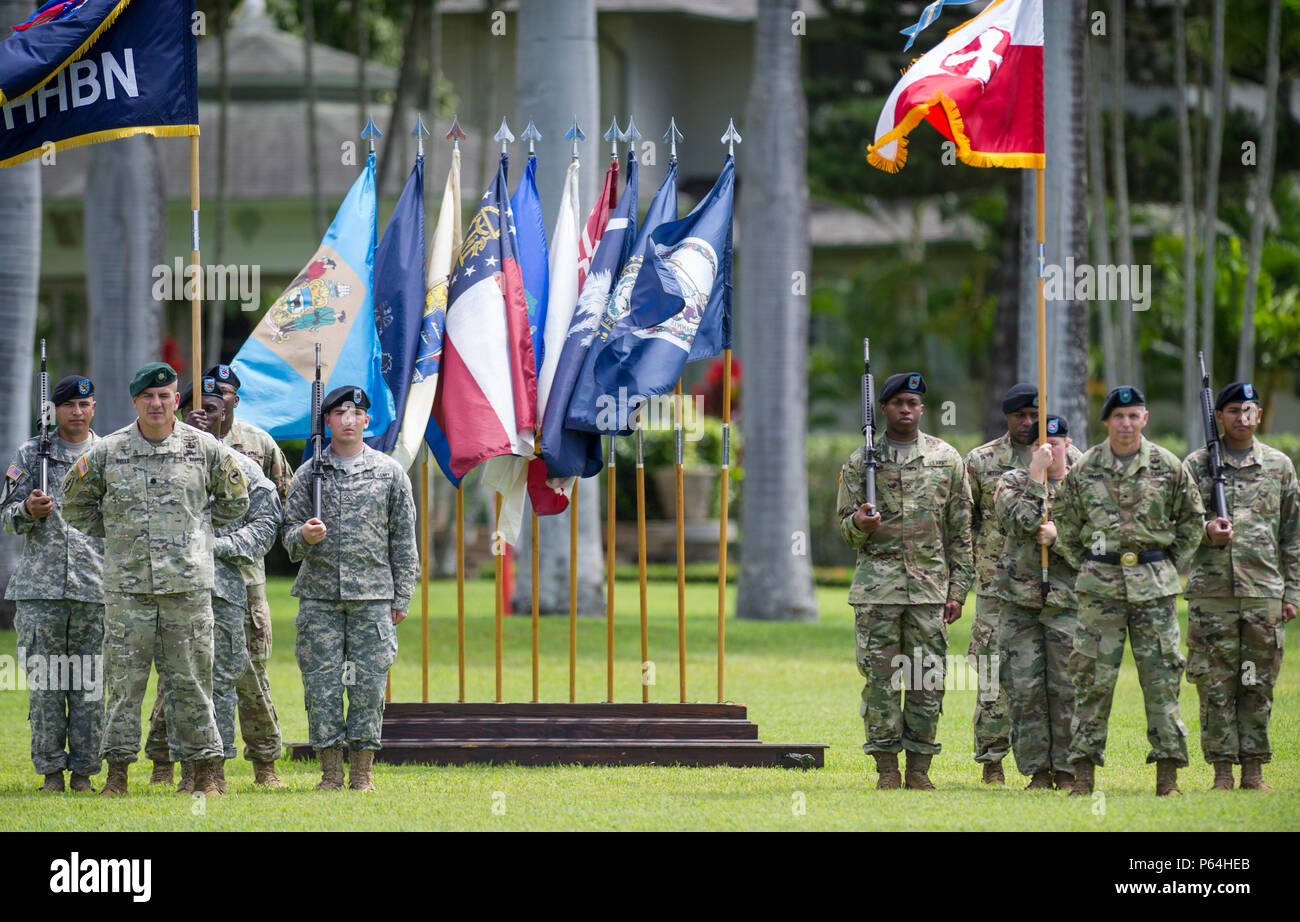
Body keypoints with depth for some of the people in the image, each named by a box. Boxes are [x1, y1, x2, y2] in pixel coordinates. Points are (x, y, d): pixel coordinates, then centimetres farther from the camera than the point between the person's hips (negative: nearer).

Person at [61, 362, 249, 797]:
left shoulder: (205, 448, 3)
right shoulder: (106, 452, 2)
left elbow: (235, 498, 18)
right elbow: (75, 501, 16)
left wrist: (202, 526, 10)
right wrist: (111, 531, 9)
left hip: (188, 583, 0)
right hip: (127, 584, 0)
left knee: (191, 680, 2)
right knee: (125, 680, 0)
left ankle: (205, 772, 8)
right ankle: (117, 772, 5)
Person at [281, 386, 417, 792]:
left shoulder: (390, 472, 6)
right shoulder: (309, 473, 7)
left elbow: (403, 539, 8)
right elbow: (288, 530, 8)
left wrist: (402, 597, 4)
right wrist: (303, 536, -17)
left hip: (373, 596, -1)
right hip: (320, 596, 1)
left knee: (368, 683, -1)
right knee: (321, 683, -1)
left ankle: (363, 772, 5)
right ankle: (331, 770, 7)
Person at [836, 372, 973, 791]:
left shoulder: (947, 458, 8)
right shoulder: (861, 461, 6)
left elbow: (961, 532, 8)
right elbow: (844, 524, 9)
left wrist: (958, 590, 3)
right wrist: (859, 524, -16)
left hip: (930, 583, 1)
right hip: (877, 583, -1)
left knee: (929, 678, 1)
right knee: (880, 675, -2)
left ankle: (919, 768, 7)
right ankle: (887, 768, 3)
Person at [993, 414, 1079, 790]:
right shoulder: (1012, 483, 7)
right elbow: (1022, 521, -12)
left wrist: (1059, 535, -14)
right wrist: (1037, 474, -12)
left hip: (1067, 600, 0)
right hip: (1019, 600, 0)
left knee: (1067, 686, -4)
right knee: (1024, 688, -1)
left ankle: (1067, 769, 5)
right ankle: (1037, 769, 6)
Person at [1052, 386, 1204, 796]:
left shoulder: (1168, 467, 2)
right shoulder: (1084, 469, 2)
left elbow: (1191, 519, 13)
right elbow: (1066, 526, 13)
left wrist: (1172, 565, 8)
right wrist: (1087, 567, 8)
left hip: (1154, 585, 0)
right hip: (1100, 586, 0)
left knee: (1162, 679, 0)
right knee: (1092, 678, -1)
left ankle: (1168, 774, 4)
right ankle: (1084, 770, 4)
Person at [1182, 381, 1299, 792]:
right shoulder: (1197, 464, 5)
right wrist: (1207, 531, -16)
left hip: (1265, 593, 1)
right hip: (1211, 592, -1)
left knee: (1258, 686, 3)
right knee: (1215, 685, -1)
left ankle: (1254, 769, 10)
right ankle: (1222, 770, 4)